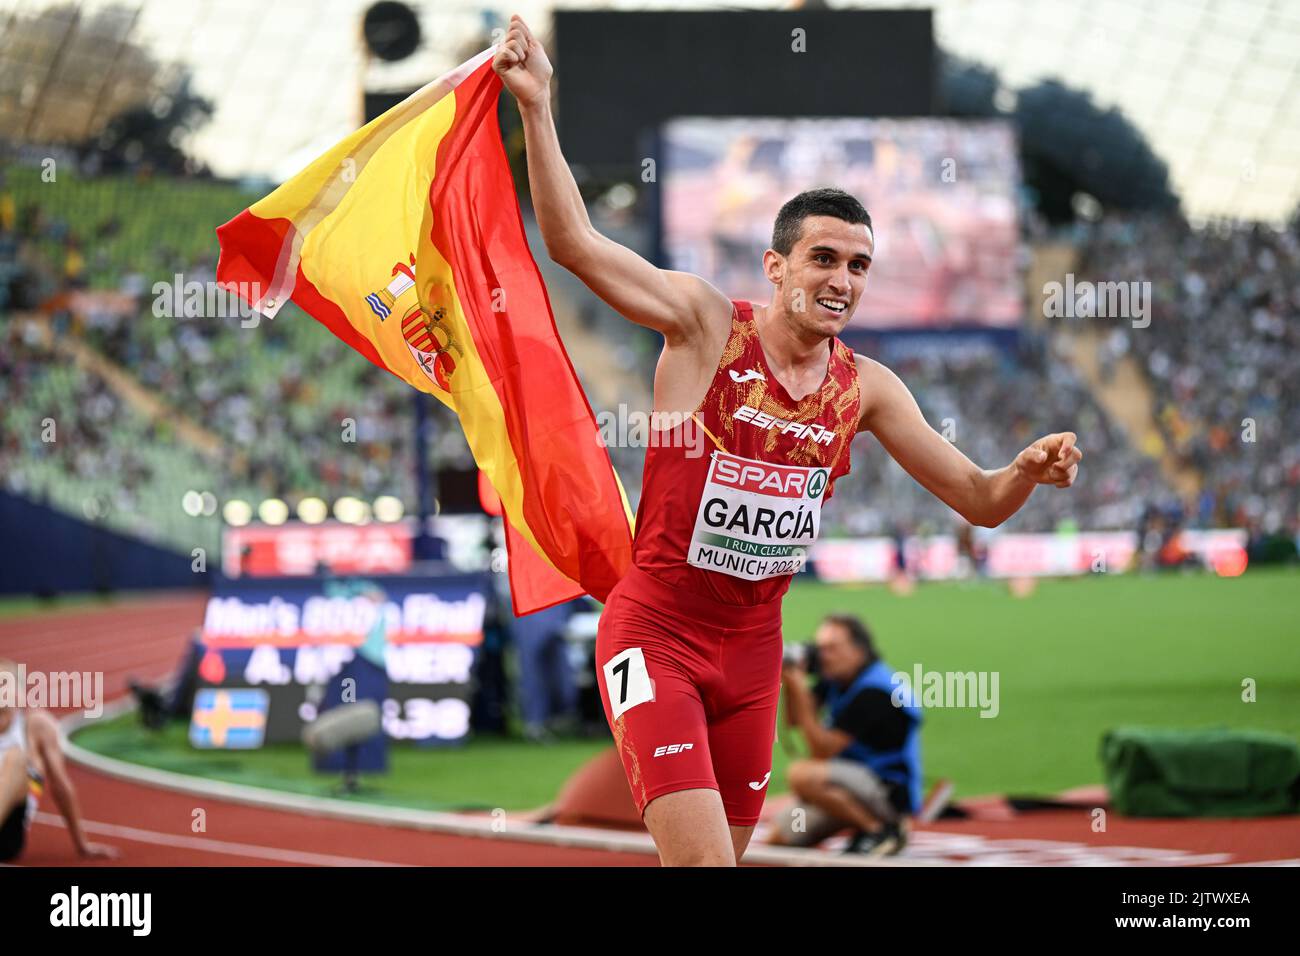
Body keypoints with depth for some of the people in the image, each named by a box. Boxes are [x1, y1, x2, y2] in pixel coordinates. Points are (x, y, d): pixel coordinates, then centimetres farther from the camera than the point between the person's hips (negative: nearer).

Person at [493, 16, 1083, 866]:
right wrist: (536, 105, -22)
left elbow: (978, 501, 7)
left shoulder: (865, 388, 4)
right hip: (655, 633, -5)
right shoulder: (706, 324, -8)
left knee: (725, 853, 13)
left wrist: (1029, 471, -15)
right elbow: (572, 240, -14)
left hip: (752, 647, 5)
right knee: (703, 860, -20)